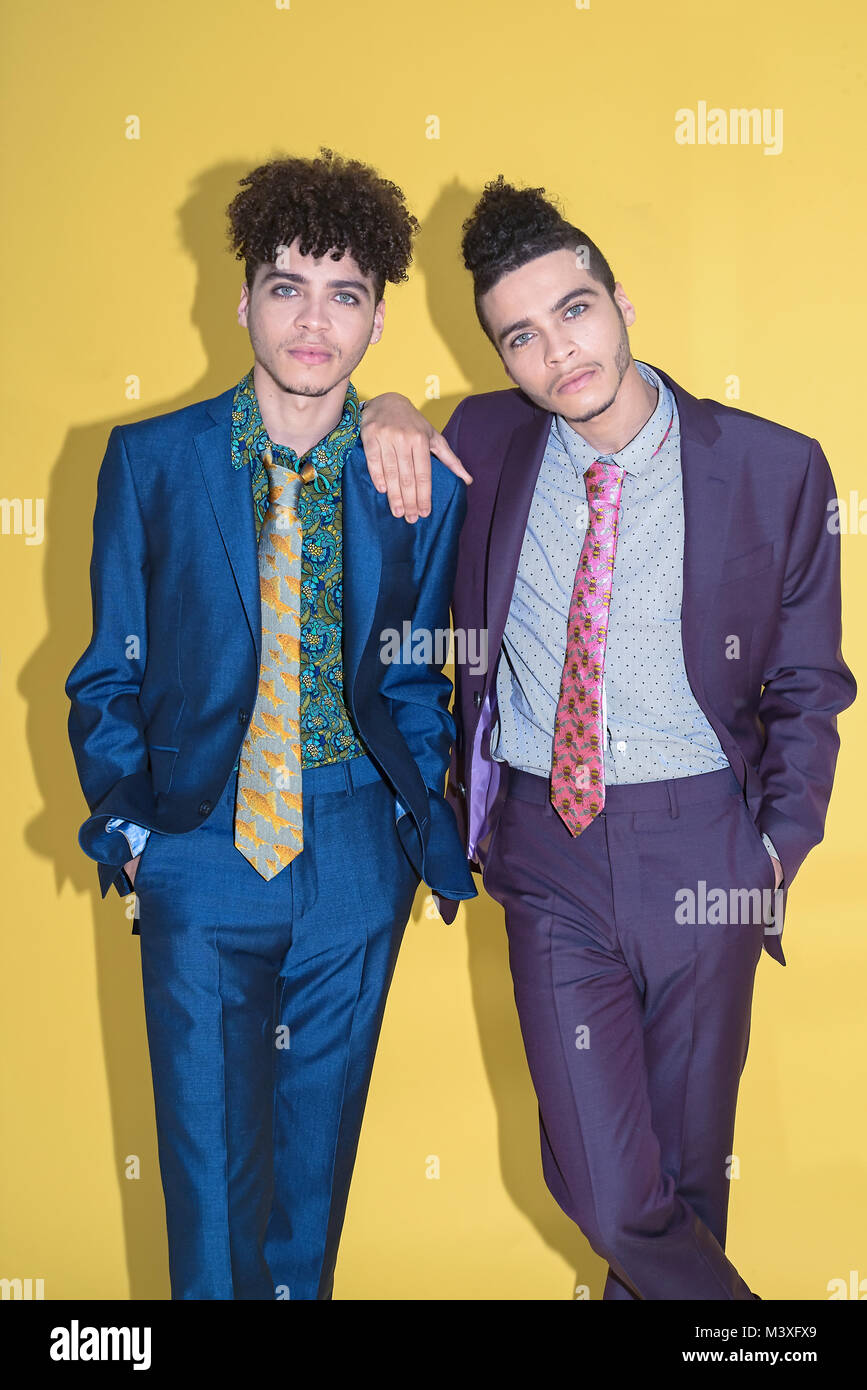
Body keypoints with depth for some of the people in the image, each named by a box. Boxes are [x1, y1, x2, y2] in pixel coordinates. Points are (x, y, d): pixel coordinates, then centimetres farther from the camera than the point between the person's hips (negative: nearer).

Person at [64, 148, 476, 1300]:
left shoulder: (424, 481, -1)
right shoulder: (150, 459, -2)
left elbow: (417, 677, 8)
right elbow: (111, 670, 4)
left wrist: (425, 822, 2)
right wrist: (126, 821, -3)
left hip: (356, 864, 1)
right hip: (200, 857, -1)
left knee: (319, 1152, 16)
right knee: (209, 1158, 7)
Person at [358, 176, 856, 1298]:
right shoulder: (487, 443, 1)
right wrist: (389, 418, -1)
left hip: (702, 846, 0)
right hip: (547, 841, 1)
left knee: (688, 1168, 15)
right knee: (610, 1193, -1)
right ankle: (711, 1296, 29)